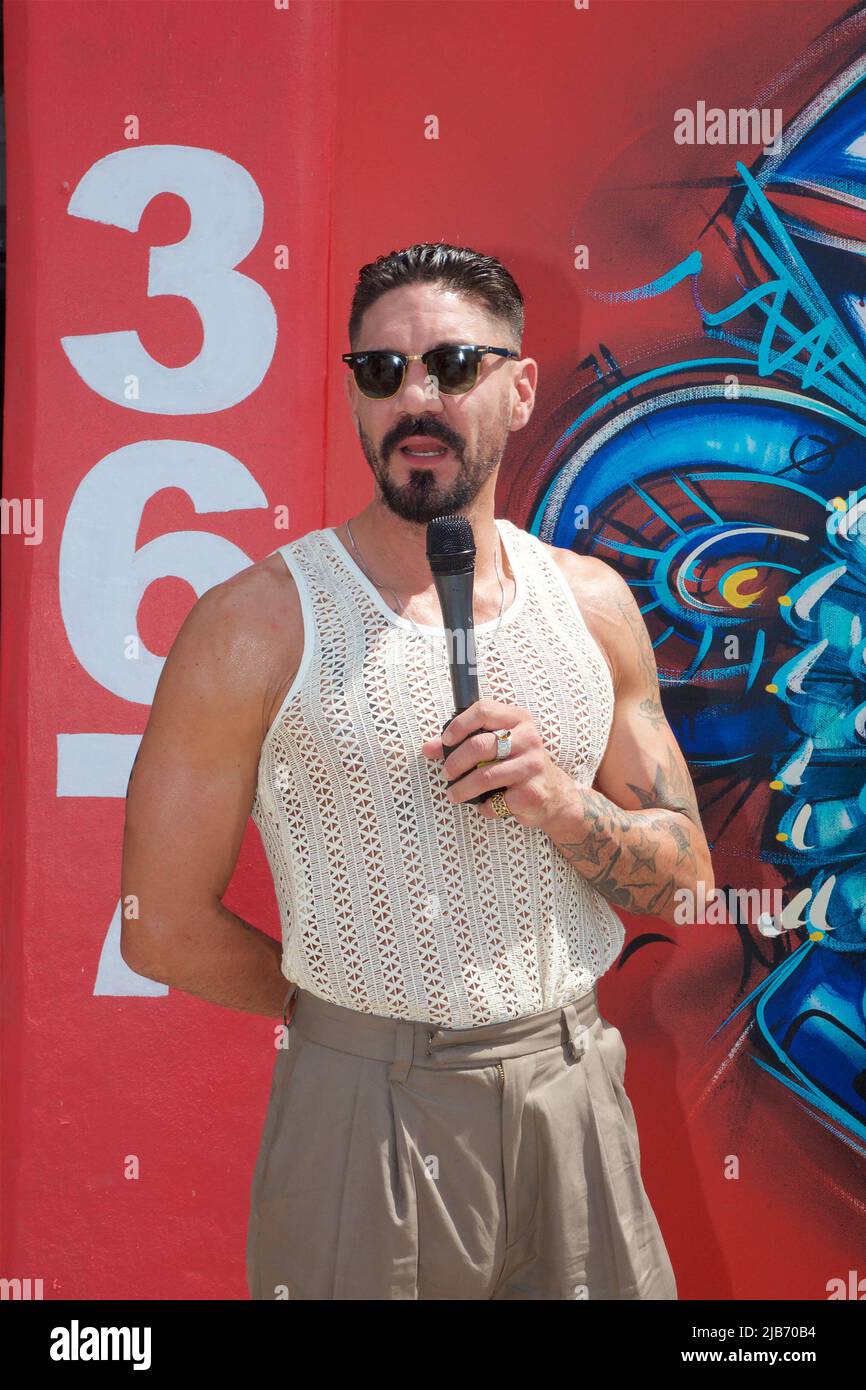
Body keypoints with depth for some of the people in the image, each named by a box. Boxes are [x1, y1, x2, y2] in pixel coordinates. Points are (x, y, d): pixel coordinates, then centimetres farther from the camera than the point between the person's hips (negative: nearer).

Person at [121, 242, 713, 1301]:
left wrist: (557, 801, -14)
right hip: (368, 1111, -3)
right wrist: (347, 1010, 1)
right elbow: (165, 929, -9)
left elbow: (684, 878, 5)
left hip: (576, 1094, 4)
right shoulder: (257, 622, -12)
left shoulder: (591, 603, 1)